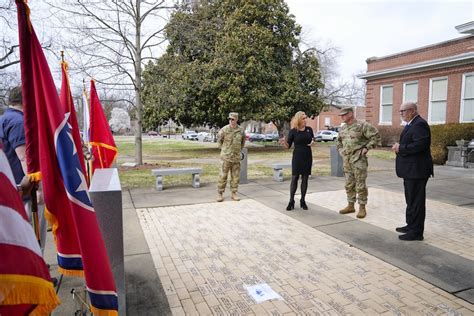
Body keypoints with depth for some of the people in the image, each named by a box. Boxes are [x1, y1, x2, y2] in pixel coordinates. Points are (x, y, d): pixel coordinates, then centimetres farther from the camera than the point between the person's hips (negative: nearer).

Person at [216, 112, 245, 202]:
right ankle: (220, 193, 8)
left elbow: (243, 141, 22)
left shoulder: (241, 130, 3)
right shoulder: (224, 129, -7)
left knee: (236, 176, 7)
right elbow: (219, 140, 7)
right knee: (223, 175, -2)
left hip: (236, 157, 3)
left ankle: (234, 193, 17)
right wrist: (223, 149, 6)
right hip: (226, 157, -3)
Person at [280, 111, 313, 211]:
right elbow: (288, 146, -2)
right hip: (297, 157, -3)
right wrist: (284, 142, -23)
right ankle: (291, 201, 5)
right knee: (294, 178, -3)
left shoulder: (309, 129, 4)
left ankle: (303, 201, 15)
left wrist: (312, 142, -5)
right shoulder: (293, 131, -4)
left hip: (307, 157, 3)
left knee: (305, 178, 5)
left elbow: (312, 140, 18)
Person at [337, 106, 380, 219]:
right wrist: (341, 151, 15)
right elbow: (339, 142, 28)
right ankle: (350, 205, 22)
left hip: (358, 160, -7)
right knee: (349, 184, 12)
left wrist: (366, 148, -13)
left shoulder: (362, 125, -10)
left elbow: (376, 136, -11)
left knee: (360, 185, -3)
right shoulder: (343, 129, 13)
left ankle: (362, 207, 7)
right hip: (346, 160, 7)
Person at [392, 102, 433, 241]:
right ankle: (411, 225, 33)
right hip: (411, 169, 11)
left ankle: (416, 232, 6)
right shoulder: (411, 124, 16)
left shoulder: (419, 124, -16)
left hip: (416, 169, -11)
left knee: (416, 201, -3)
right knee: (411, 200, 20)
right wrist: (399, 147, 3)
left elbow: (420, 144, -28)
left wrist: (401, 148, -19)